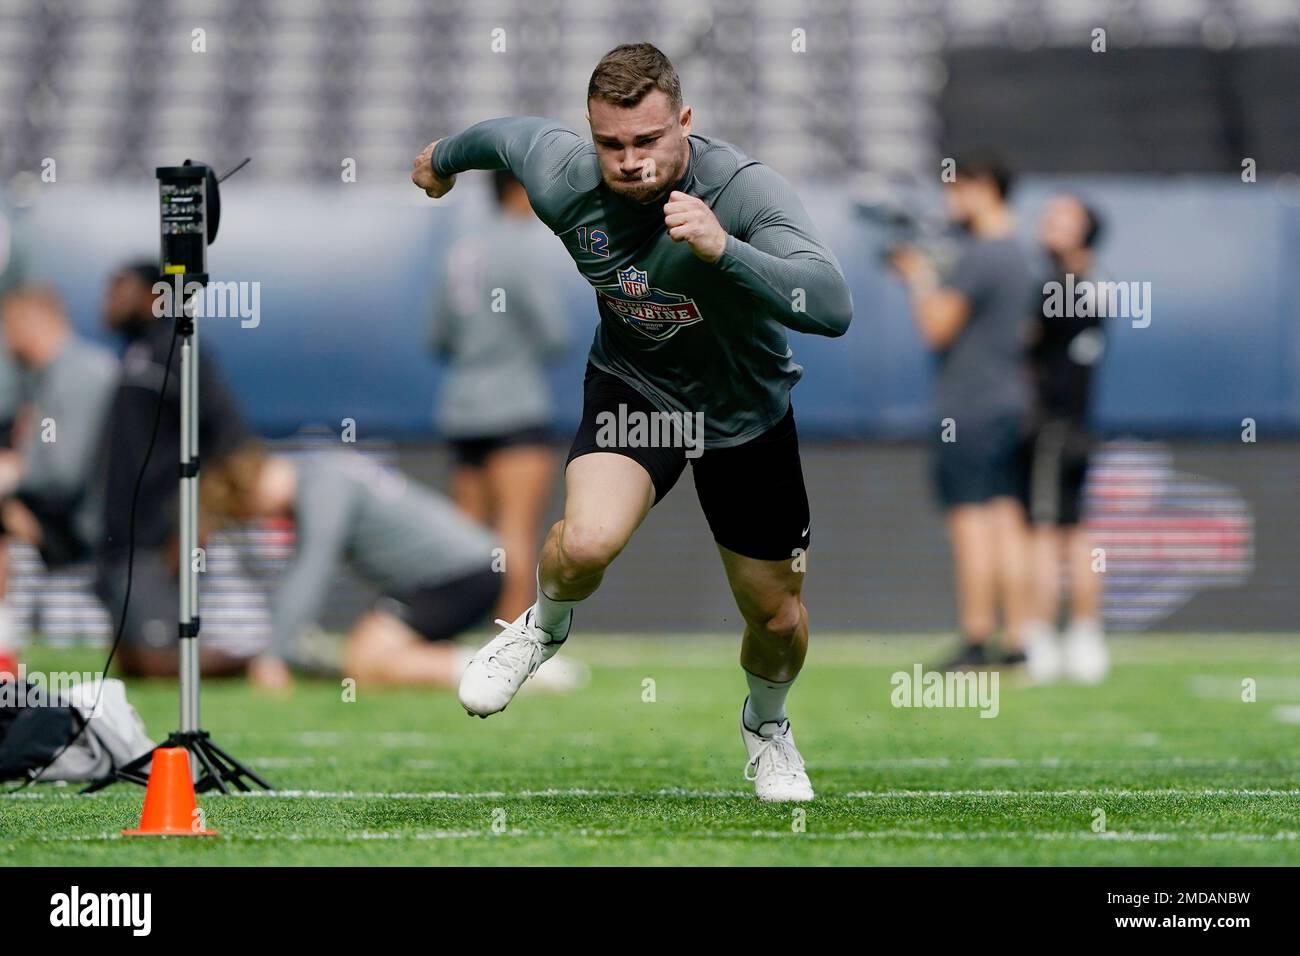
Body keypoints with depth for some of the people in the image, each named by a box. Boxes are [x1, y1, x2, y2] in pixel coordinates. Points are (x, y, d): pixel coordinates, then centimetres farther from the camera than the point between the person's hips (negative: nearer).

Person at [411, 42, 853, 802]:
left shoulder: (745, 189, -33)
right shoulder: (564, 178, -22)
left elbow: (833, 307, -46)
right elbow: (508, 135, 3)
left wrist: (722, 249, -59)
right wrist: (445, 158, 25)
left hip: (745, 414, -1)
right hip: (633, 387, 1)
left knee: (777, 619, 9)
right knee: (587, 542, -30)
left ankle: (767, 725, 46)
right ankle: (547, 625, 7)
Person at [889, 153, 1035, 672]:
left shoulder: (979, 256, -15)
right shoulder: (1017, 255, 16)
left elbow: (937, 328, -15)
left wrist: (919, 279, 1)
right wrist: (928, 278, 20)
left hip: (969, 409, -9)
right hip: (1009, 405, 9)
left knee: (971, 522, -7)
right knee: (1007, 521, 7)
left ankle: (976, 641, -8)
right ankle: (1017, 639, 5)